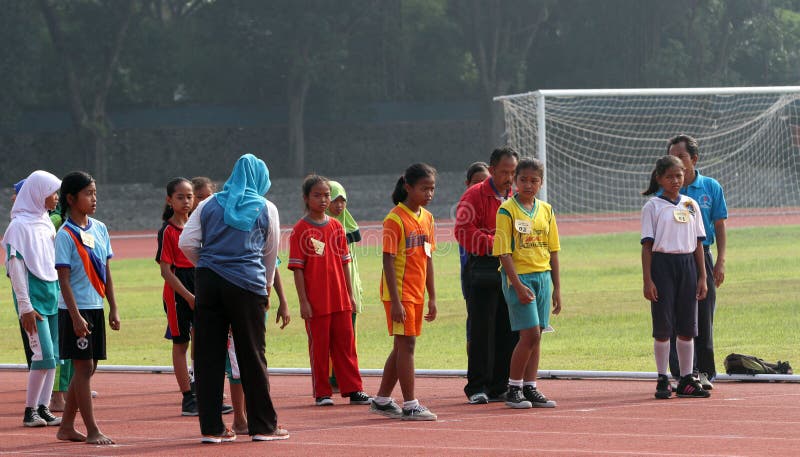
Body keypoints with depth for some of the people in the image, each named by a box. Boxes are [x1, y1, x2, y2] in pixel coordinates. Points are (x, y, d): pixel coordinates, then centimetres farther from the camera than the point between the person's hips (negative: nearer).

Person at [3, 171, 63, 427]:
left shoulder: (46, 223, 13)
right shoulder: (20, 225, -9)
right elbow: (16, 267, -12)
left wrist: (61, 294, 15)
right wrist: (25, 306, -15)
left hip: (52, 291, 7)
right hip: (33, 294, -7)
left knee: (53, 355, 4)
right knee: (44, 354, -12)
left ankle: (43, 408, 9)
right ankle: (30, 411, -3)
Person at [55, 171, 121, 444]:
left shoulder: (100, 229, 9)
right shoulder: (66, 235, -11)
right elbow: (64, 279, -14)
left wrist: (113, 308, 10)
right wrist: (76, 316, -19)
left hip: (96, 308, 7)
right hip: (75, 309, -7)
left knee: (87, 368, 9)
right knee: (84, 367, -6)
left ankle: (67, 427, 18)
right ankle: (92, 431, -4)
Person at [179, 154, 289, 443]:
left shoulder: (209, 205, 11)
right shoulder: (266, 209, 7)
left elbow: (186, 243, 5)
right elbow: (270, 253, 16)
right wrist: (267, 286, 31)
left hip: (208, 282, 2)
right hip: (247, 284, -2)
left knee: (208, 355, 4)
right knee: (252, 355, 4)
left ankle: (211, 427, 5)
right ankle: (263, 426, 9)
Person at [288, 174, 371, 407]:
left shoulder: (336, 226, 9)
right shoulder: (301, 230, -6)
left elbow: (344, 263, 13)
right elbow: (297, 268, -7)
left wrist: (350, 295, 11)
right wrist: (303, 301, -12)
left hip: (340, 300, 4)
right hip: (316, 301, -4)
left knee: (345, 344, 7)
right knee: (319, 347, 2)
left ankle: (353, 390, 12)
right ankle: (322, 393, 10)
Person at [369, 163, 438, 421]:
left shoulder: (427, 218, 10)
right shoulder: (395, 219, -13)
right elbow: (388, 260, -15)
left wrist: (432, 297, 14)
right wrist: (395, 301, -20)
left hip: (417, 293, 8)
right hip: (400, 292, -8)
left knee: (401, 346, 12)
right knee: (406, 344, -8)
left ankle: (382, 400, 21)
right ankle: (410, 406, -6)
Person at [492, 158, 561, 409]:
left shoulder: (546, 210, 9)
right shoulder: (507, 210, -7)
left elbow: (553, 250, 13)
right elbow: (504, 251, -11)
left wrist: (557, 287, 10)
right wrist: (517, 285, -17)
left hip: (543, 276, 6)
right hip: (518, 276, -5)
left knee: (535, 336, 6)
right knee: (530, 334, -11)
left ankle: (530, 388, 12)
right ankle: (513, 390, -1)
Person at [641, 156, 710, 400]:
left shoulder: (691, 205, 11)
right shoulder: (652, 206, -1)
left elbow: (698, 243, 12)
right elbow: (647, 245, -4)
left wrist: (702, 277, 7)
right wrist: (647, 280, -11)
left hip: (688, 264, 4)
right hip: (662, 263, -4)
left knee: (687, 326, 5)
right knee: (663, 327, -1)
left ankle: (687, 380, 11)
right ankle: (663, 380, 6)